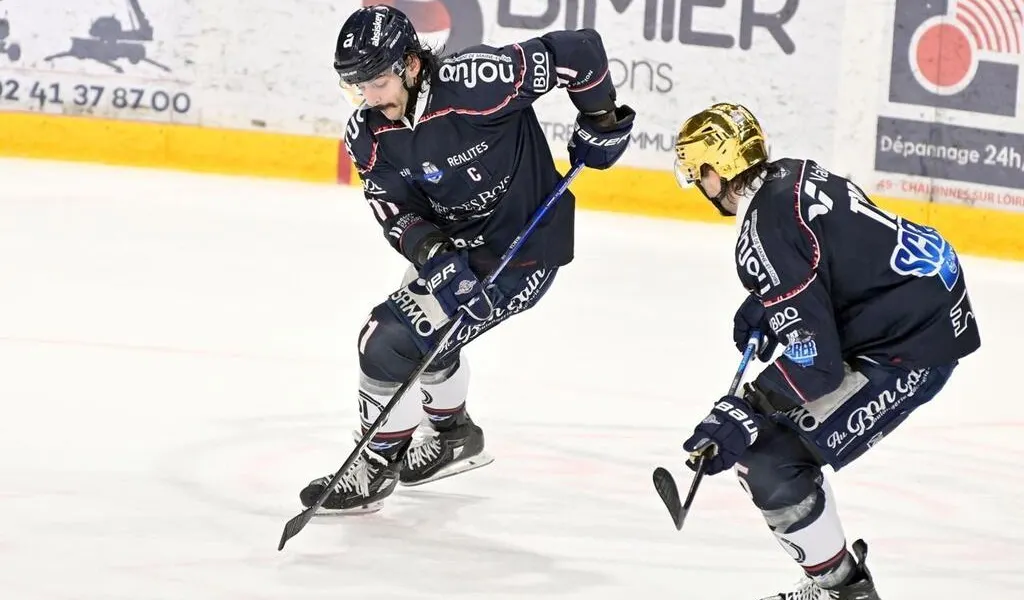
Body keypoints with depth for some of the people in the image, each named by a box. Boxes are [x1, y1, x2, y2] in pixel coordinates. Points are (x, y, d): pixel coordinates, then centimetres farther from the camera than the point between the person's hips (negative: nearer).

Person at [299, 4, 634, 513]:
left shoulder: (475, 81, -30)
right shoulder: (367, 134, -10)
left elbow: (578, 51, -23)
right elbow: (395, 209, -10)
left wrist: (600, 122, -10)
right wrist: (430, 253, -30)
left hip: (522, 250, -8)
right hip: (454, 242, 8)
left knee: (390, 342, -13)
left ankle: (377, 464, 7)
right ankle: (454, 435, 53)